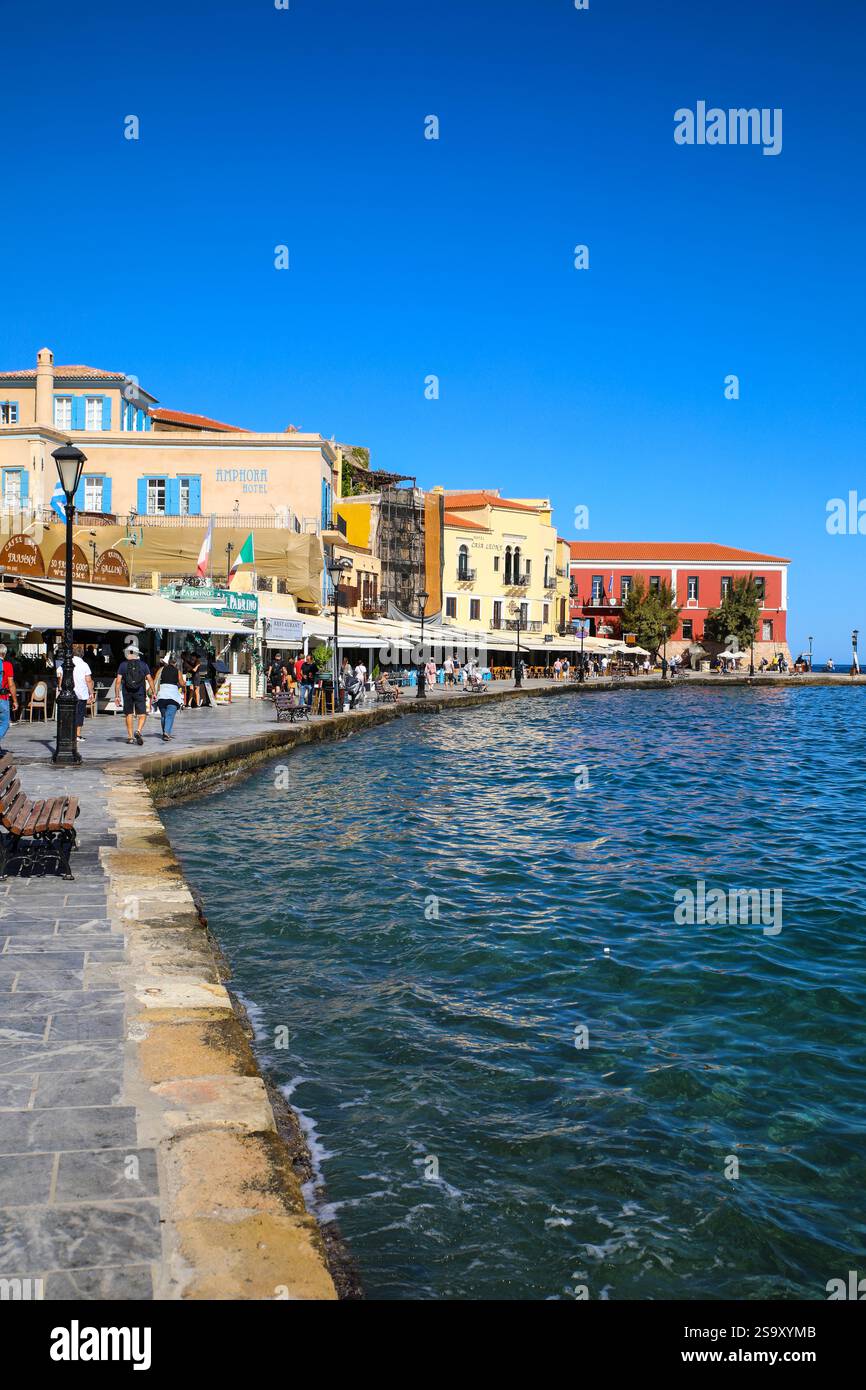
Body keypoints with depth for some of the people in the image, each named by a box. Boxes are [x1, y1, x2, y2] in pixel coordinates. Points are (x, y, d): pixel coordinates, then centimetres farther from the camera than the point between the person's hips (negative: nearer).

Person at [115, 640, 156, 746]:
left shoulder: (123, 665, -1)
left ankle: (130, 737, 13)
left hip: (127, 694, 0)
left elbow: (118, 681, -4)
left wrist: (117, 695, 0)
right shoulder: (143, 664, 1)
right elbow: (150, 679, -3)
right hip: (140, 693, 0)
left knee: (128, 715, 11)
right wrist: (153, 692, 2)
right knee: (142, 715, 3)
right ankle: (138, 731, -22)